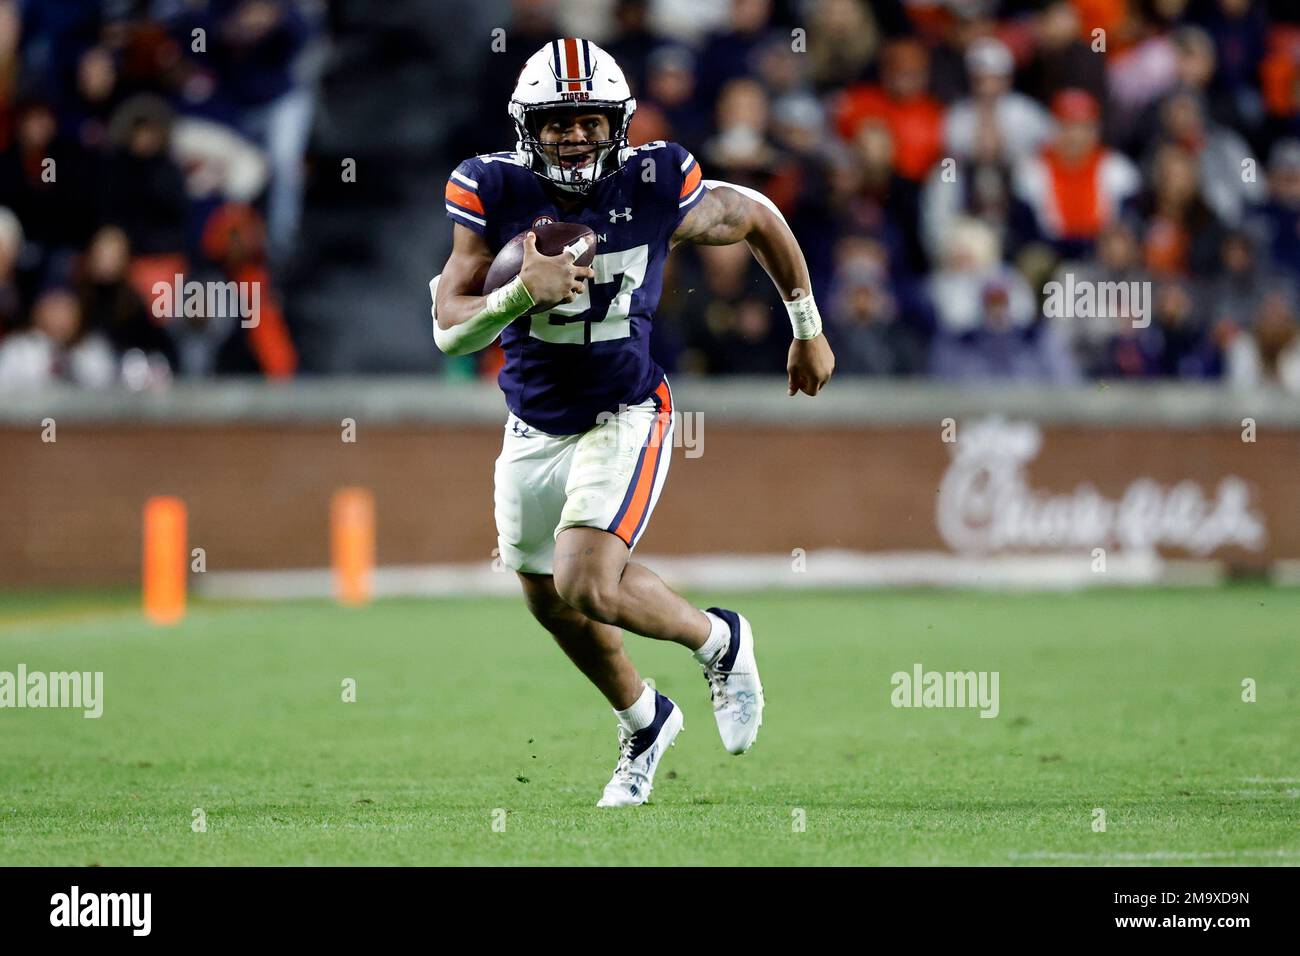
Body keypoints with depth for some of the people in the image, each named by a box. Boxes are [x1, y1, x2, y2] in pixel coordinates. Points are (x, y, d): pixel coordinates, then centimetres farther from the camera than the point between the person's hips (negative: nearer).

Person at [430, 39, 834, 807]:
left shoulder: (658, 188, -17)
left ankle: (717, 641, 9)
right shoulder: (493, 194, -15)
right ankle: (643, 721, 45)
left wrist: (808, 331, 14)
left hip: (623, 418, -4)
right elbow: (449, 332, -16)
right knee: (550, 600, 17)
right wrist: (521, 293, -36)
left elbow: (759, 218, 3)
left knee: (587, 587, -21)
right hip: (534, 429, 4)